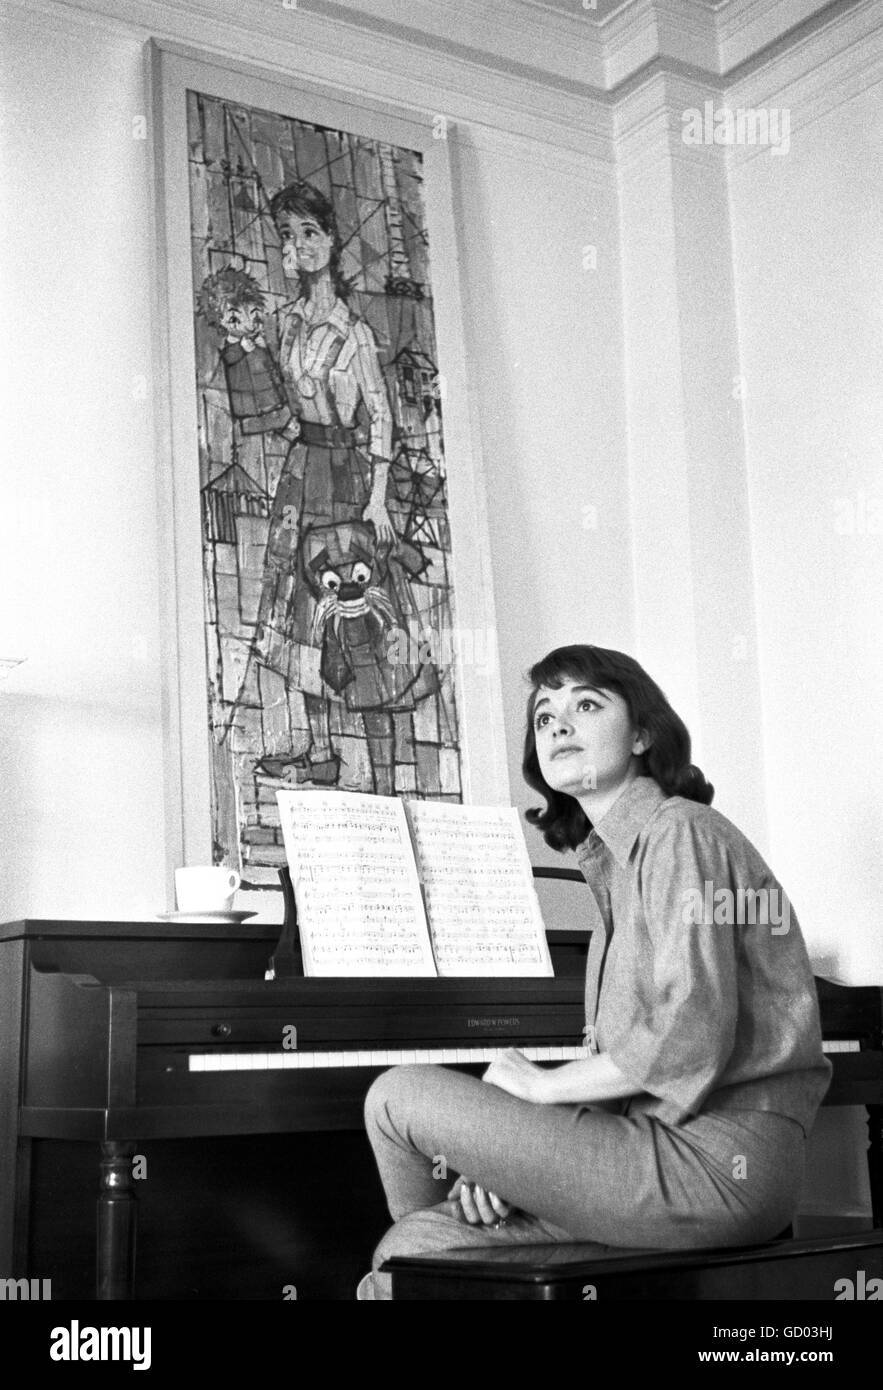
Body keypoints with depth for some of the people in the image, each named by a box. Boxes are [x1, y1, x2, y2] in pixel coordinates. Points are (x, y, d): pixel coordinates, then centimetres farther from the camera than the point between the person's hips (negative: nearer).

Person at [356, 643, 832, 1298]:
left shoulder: (681, 832, -9)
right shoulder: (613, 859, 20)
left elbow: (687, 1041, -20)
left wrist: (541, 1084, -7)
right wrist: (506, 1157, 0)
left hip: (714, 1160, -8)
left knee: (398, 1095, -6)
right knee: (405, 1251, -2)